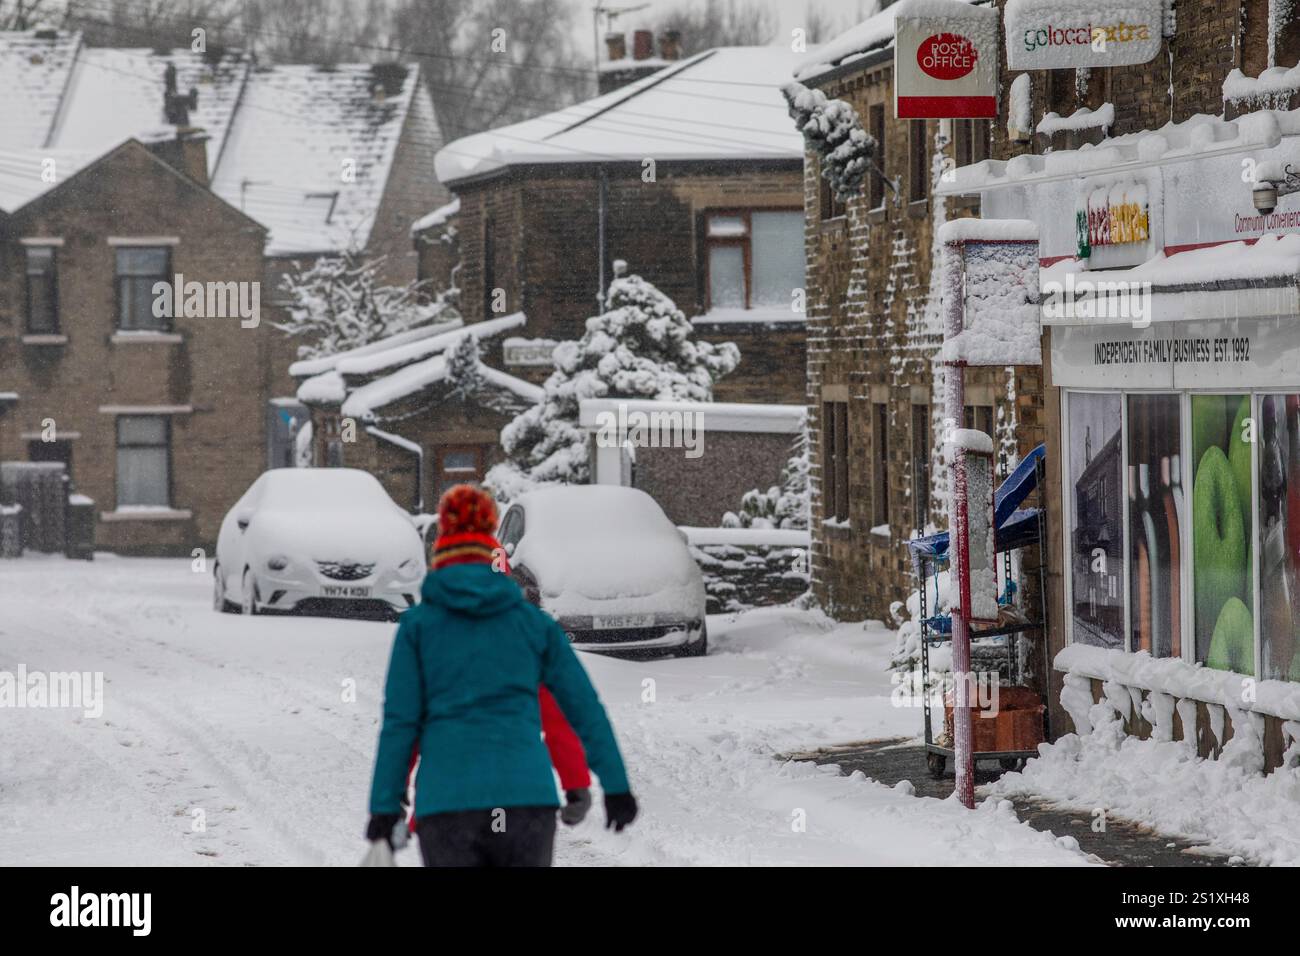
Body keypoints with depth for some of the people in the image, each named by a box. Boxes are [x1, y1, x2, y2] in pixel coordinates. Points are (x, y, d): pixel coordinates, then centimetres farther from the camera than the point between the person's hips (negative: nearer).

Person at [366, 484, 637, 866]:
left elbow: (400, 722, 2)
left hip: (448, 801, -1)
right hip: (526, 796, 1)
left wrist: (384, 807, 3)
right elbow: (585, 708, 13)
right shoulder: (534, 621, 13)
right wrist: (616, 786, 17)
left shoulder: (418, 623, 8)